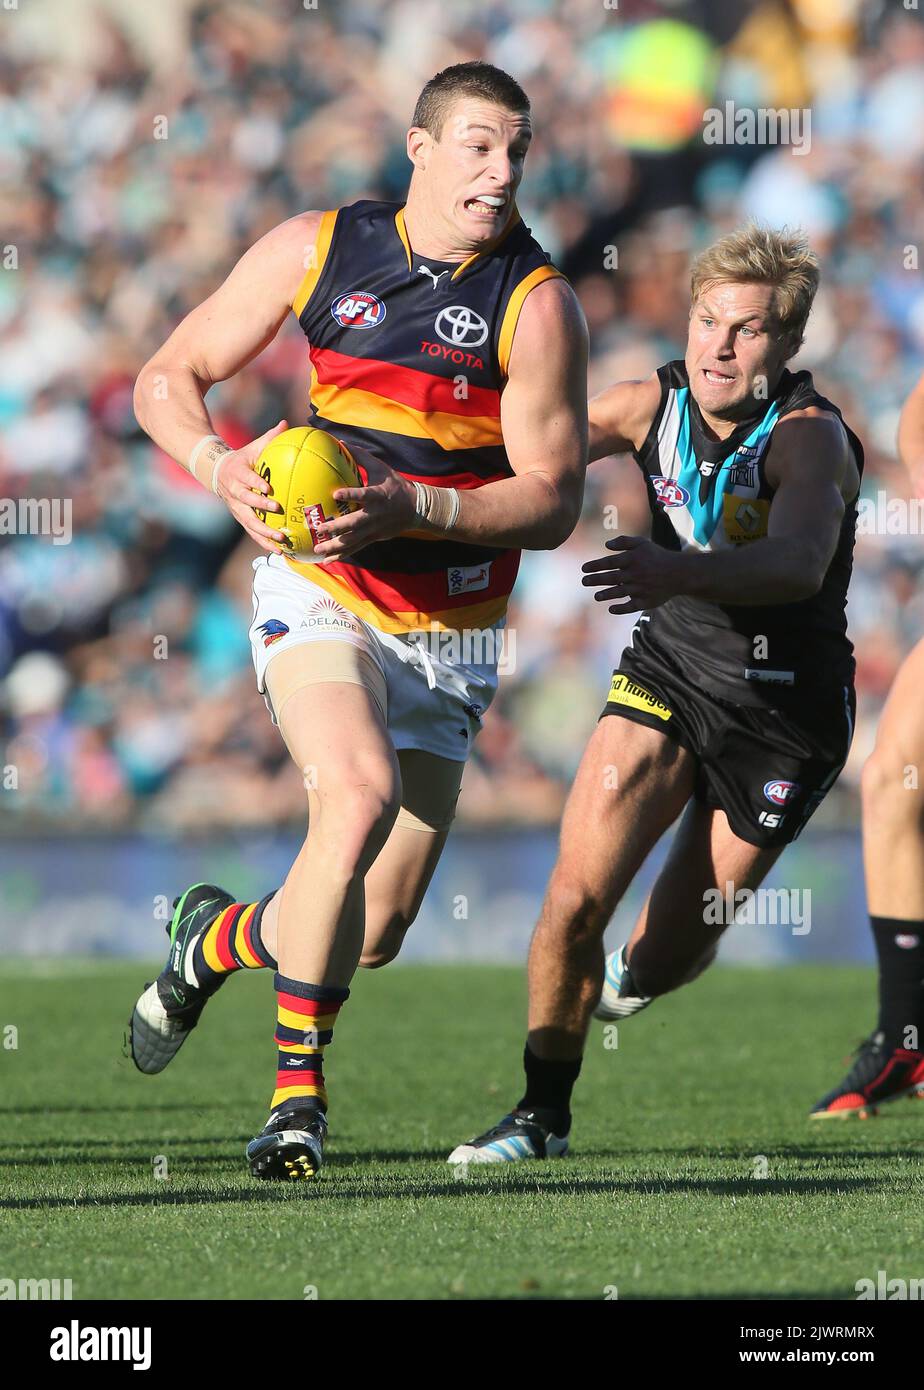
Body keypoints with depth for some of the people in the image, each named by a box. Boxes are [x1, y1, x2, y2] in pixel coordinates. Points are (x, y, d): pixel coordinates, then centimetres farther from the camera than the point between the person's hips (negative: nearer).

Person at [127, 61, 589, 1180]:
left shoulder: (537, 302, -8)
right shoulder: (316, 249, -4)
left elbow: (550, 500, -9)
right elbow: (168, 378, 5)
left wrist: (410, 508, -24)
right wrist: (218, 464, -15)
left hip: (449, 631, 1)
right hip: (315, 589, -1)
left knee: (377, 929, 0)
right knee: (359, 792, -29)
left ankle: (216, 939, 34)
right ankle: (298, 1085, -15)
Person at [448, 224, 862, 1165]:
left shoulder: (810, 436, -24)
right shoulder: (653, 405, -7)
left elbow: (798, 563, -43)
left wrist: (677, 572, -61)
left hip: (785, 713, -3)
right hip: (667, 672, 3)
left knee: (664, 960, 2)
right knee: (576, 897, -14)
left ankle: (622, 979, 42)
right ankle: (543, 1113, 7)